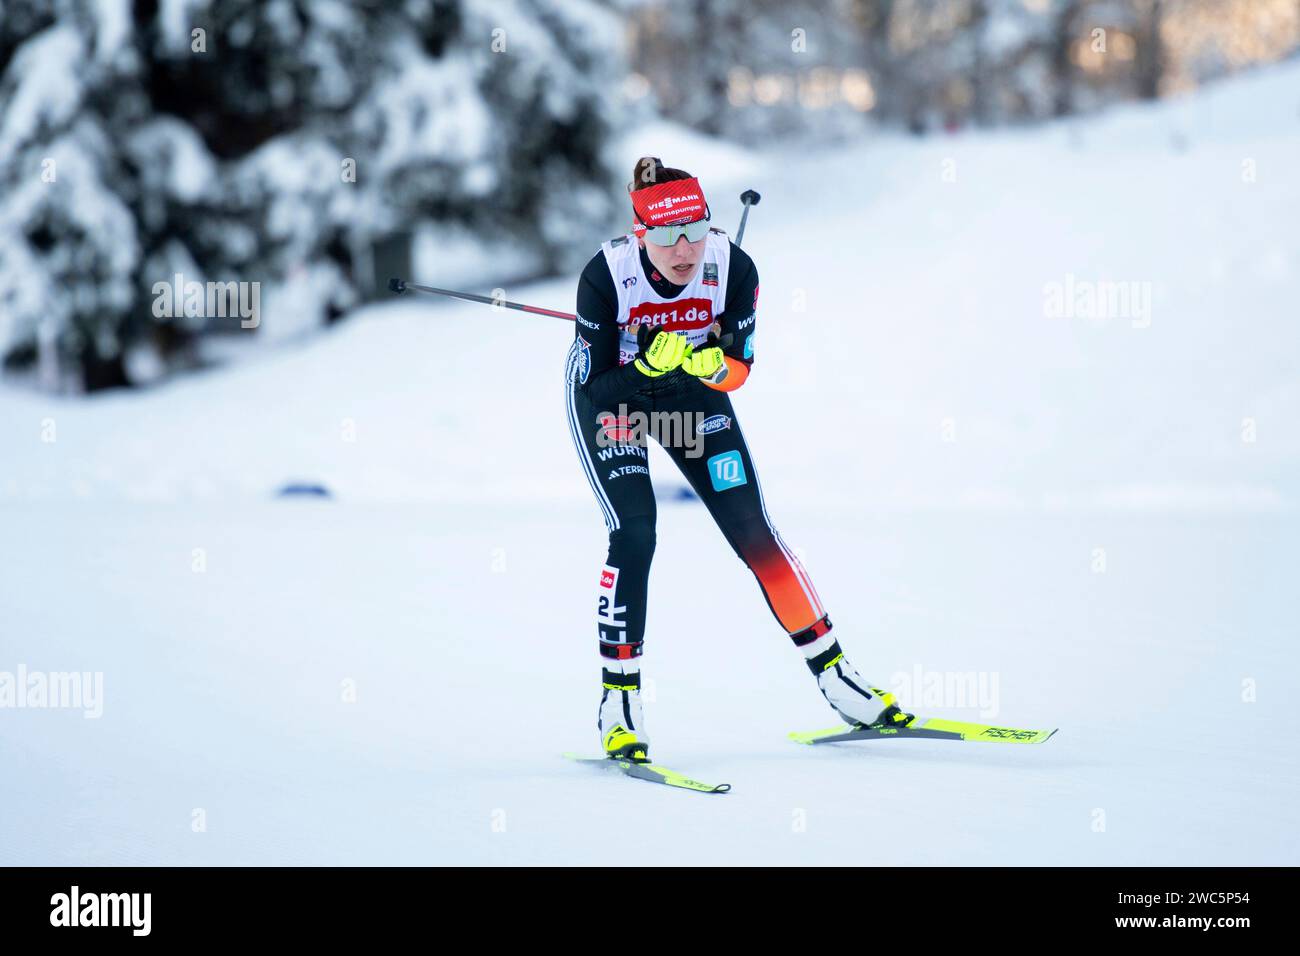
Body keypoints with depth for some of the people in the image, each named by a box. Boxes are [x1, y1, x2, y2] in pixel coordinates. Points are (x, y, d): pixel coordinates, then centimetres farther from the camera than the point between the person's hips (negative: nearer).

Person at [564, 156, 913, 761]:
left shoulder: (734, 268, -26)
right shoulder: (607, 275, -32)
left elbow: (739, 368, -15)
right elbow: (595, 385, -26)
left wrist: (707, 363, -36)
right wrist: (649, 366, -43)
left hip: (691, 392, 2)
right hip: (608, 392, -2)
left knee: (752, 531, -3)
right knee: (634, 537, -18)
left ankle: (832, 675, 8)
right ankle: (618, 700, -7)